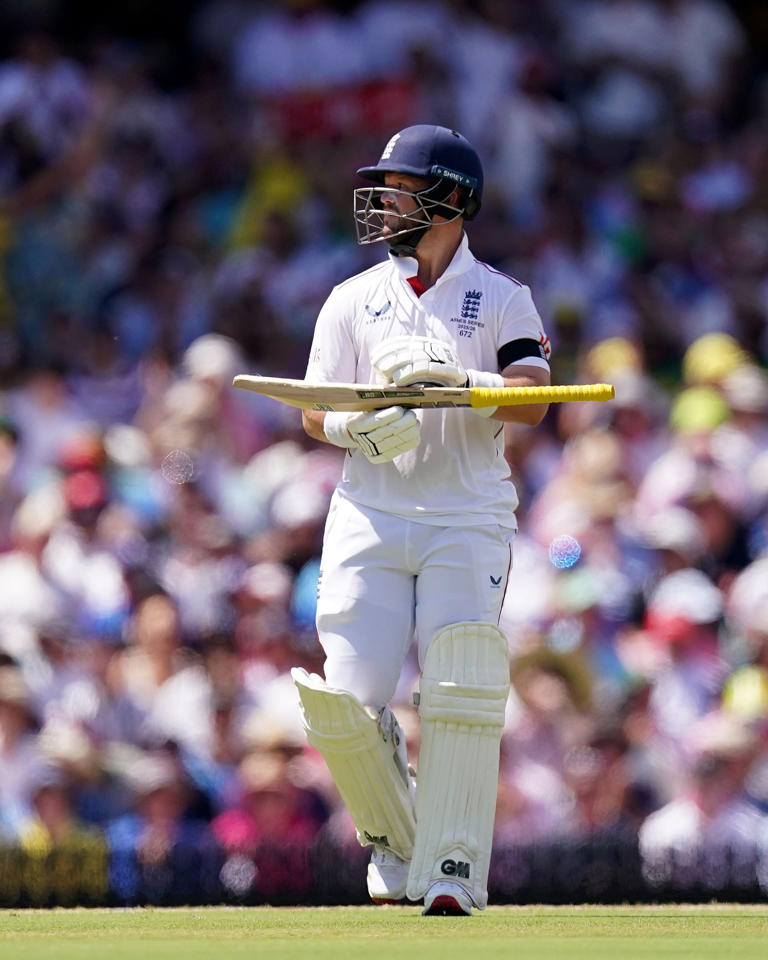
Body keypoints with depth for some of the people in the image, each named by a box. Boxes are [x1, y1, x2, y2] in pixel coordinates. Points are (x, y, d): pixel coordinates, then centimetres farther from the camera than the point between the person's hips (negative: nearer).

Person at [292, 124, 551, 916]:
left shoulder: (501, 299, 6)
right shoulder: (353, 300, 12)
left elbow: (533, 402, -9)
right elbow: (315, 413, 5)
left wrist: (455, 380, -27)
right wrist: (360, 428, -17)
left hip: (469, 518, -2)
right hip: (369, 517, 2)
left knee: (460, 695, -16)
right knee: (342, 702, -8)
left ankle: (453, 870, -12)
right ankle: (392, 843, 16)